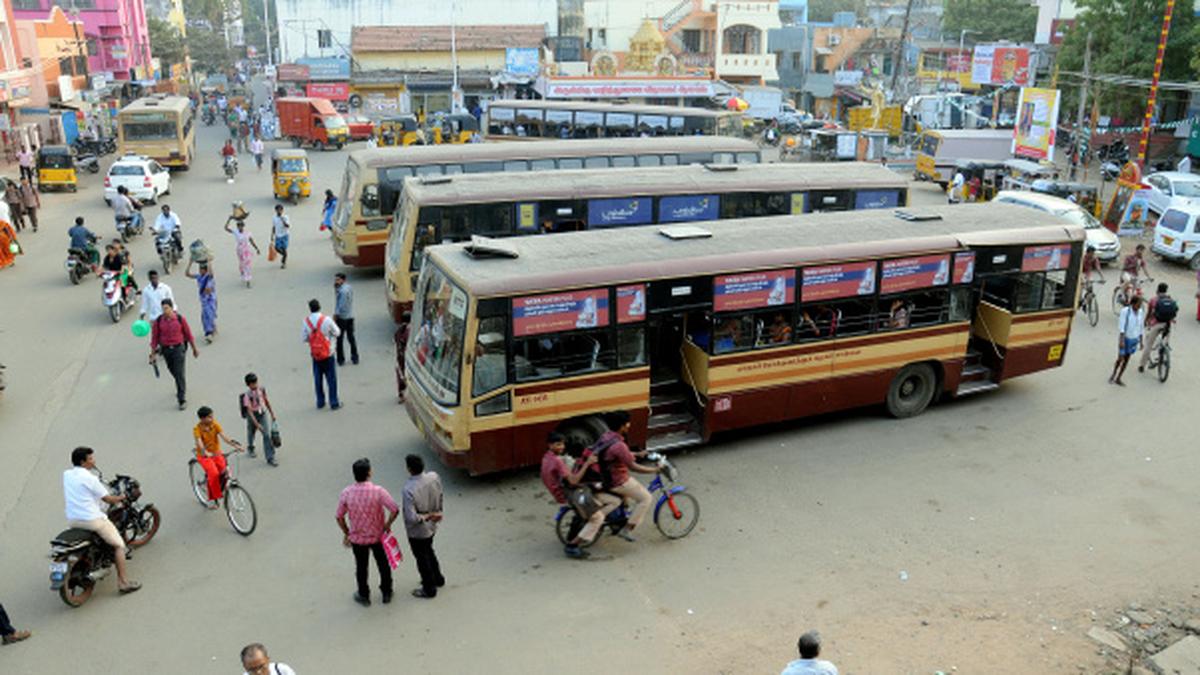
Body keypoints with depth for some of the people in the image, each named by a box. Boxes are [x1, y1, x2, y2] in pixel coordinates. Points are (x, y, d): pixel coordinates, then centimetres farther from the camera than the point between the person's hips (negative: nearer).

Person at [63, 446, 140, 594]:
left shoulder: (66, 474, 4)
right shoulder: (89, 478, -17)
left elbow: (65, 497, 19)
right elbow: (107, 499, -13)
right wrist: (121, 497, 6)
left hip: (72, 520, 8)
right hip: (92, 520, -8)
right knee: (119, 545, 2)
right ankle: (123, 583, -2)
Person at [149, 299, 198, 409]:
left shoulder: (180, 319, -9)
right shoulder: (158, 321, -6)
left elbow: (188, 334, 1)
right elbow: (154, 337, 0)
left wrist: (194, 349, 9)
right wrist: (152, 354, 1)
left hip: (179, 348, -3)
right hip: (166, 349, 3)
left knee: (180, 373, -8)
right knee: (174, 372, 17)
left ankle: (182, 399, -4)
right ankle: (180, 388, 45)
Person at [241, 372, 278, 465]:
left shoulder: (262, 389, -11)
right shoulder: (247, 394, -24)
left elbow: (267, 401, 4)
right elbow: (249, 410, -25)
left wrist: (272, 413, 10)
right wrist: (256, 424, -30)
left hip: (262, 413, 2)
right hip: (252, 415, -2)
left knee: (267, 435, -7)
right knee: (251, 432, 22)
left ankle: (270, 458, -4)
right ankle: (250, 448, 54)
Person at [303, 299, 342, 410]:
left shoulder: (306, 322, -8)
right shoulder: (326, 320, -17)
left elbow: (305, 338, -2)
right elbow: (337, 333, -7)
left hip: (315, 355, 3)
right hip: (327, 354, -3)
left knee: (317, 379, 14)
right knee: (331, 379, 6)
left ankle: (320, 402, 22)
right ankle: (334, 403, 10)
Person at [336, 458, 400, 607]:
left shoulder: (346, 493, -17)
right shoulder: (378, 491, -23)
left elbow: (339, 517, -8)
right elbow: (395, 509, -25)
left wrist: (346, 533, 7)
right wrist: (388, 524, -7)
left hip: (357, 538, 1)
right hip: (378, 536, -1)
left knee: (361, 567, 21)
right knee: (383, 565, 21)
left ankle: (364, 596, 37)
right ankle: (386, 593, 37)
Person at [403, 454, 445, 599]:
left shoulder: (409, 489, -35)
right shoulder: (434, 477, -17)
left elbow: (412, 518, -35)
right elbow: (440, 497, 1)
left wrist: (427, 516, -19)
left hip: (417, 531, -6)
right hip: (431, 526, 6)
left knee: (422, 558, 16)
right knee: (428, 551, 30)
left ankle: (429, 589, 35)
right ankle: (438, 579, 49)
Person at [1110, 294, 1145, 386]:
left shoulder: (1141, 312, 1)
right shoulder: (1125, 311, -14)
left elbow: (1141, 327, 9)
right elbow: (1121, 326, -16)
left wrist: (1141, 341, 10)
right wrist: (1121, 340, -22)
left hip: (1134, 339, 5)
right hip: (1124, 338, -5)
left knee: (1126, 359, 9)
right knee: (1120, 358, -4)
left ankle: (1118, 378, 19)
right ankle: (1112, 376, 18)